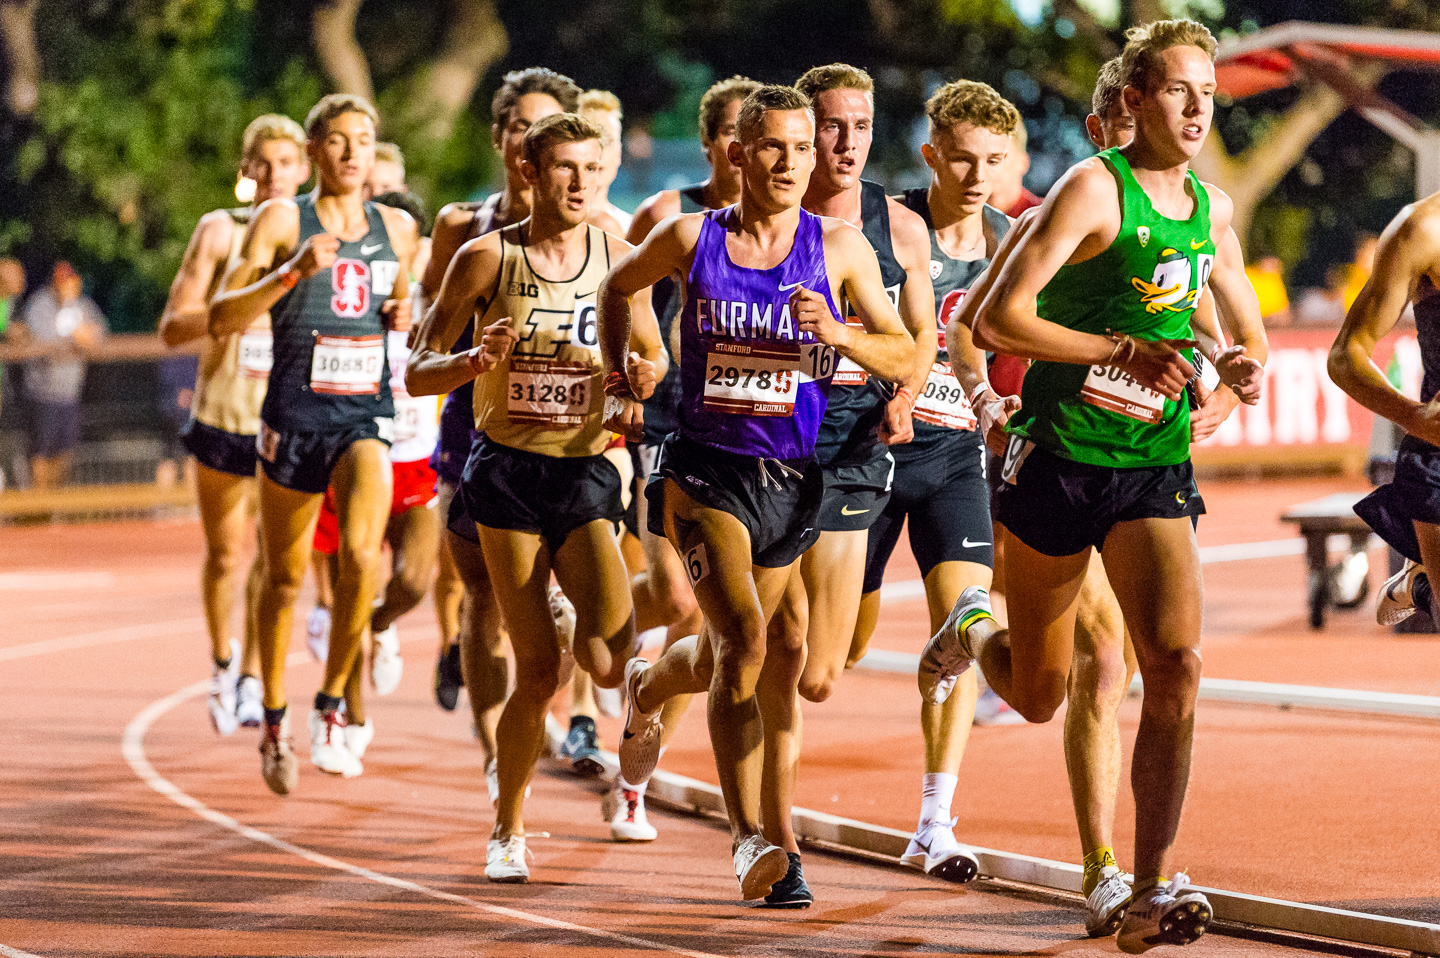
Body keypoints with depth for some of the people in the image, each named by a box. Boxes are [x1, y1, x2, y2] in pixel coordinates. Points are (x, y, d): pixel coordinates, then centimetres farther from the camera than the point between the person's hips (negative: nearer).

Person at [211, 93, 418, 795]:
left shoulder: (398, 229, 9)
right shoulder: (282, 221, -2)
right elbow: (222, 319, -8)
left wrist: (404, 317, 3)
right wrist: (294, 271, -20)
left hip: (367, 413, 2)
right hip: (295, 413, -1)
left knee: (362, 557, -22)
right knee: (285, 577, 10)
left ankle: (331, 710, -5)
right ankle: (274, 725, 29)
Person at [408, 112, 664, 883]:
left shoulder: (618, 257, 5)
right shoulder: (487, 258, -2)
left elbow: (655, 360, 17)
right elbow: (417, 373, 0)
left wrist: (645, 374, -7)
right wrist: (473, 362, -21)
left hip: (586, 471, 2)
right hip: (509, 471, -2)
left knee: (610, 651, -22)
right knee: (538, 671, -3)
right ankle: (508, 828, 17)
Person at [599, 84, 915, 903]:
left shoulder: (839, 246, -1)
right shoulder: (691, 238, -2)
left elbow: (906, 356, 3)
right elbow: (617, 289, 19)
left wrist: (837, 334, -15)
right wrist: (622, 386, 13)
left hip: (793, 479, 3)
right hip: (704, 468, -3)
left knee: (730, 655, 16)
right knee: (742, 638, -22)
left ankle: (647, 687, 52)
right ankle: (749, 840, -20)